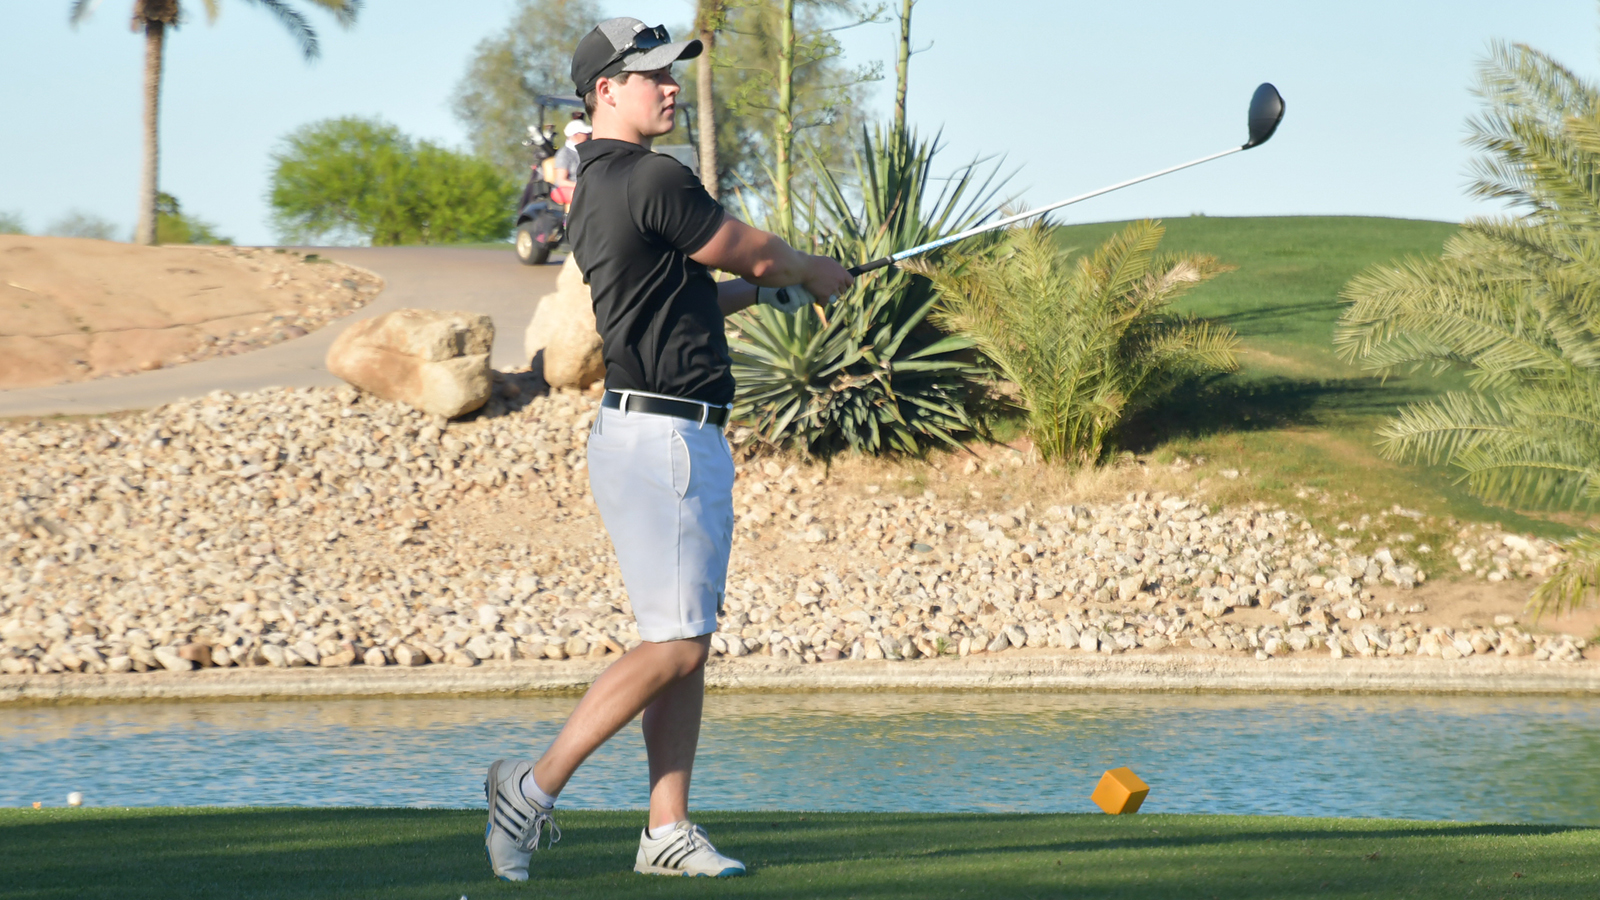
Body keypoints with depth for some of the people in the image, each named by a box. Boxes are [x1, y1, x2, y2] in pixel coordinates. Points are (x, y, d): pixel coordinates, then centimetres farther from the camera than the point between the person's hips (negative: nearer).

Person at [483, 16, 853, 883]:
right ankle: (535, 784, -2)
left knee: (688, 645, 9)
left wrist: (762, 289, 23)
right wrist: (816, 274, 17)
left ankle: (668, 829, 8)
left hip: (690, 443, 10)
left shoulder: (592, 192, 16)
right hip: (657, 440, -10)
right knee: (671, 645, -9)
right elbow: (758, 256, -3)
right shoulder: (654, 180, -14)